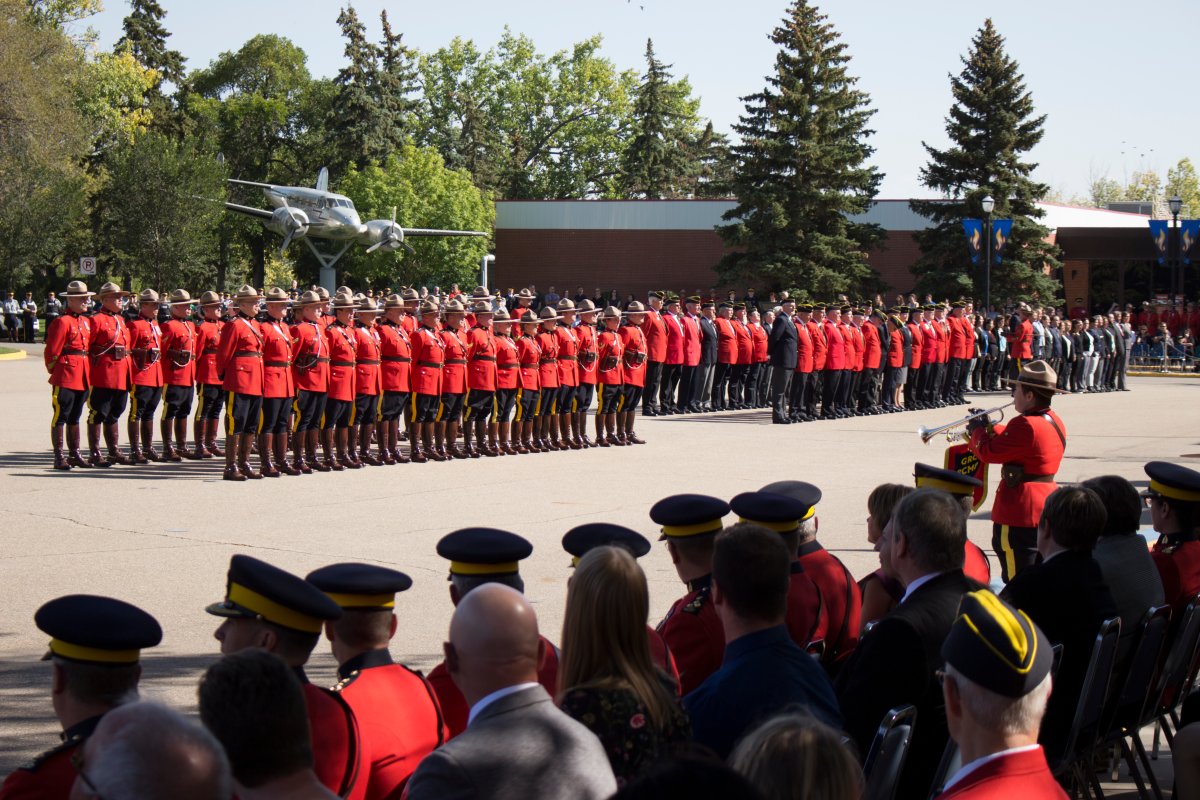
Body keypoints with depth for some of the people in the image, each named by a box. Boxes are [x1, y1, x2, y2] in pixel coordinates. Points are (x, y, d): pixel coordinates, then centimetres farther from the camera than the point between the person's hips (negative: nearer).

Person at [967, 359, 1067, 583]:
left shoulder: (1026, 426, -23)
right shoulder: (1054, 422, 9)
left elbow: (988, 452, -19)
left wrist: (978, 430, -1)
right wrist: (989, 428, 12)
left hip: (1020, 515, -10)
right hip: (1045, 511, 10)